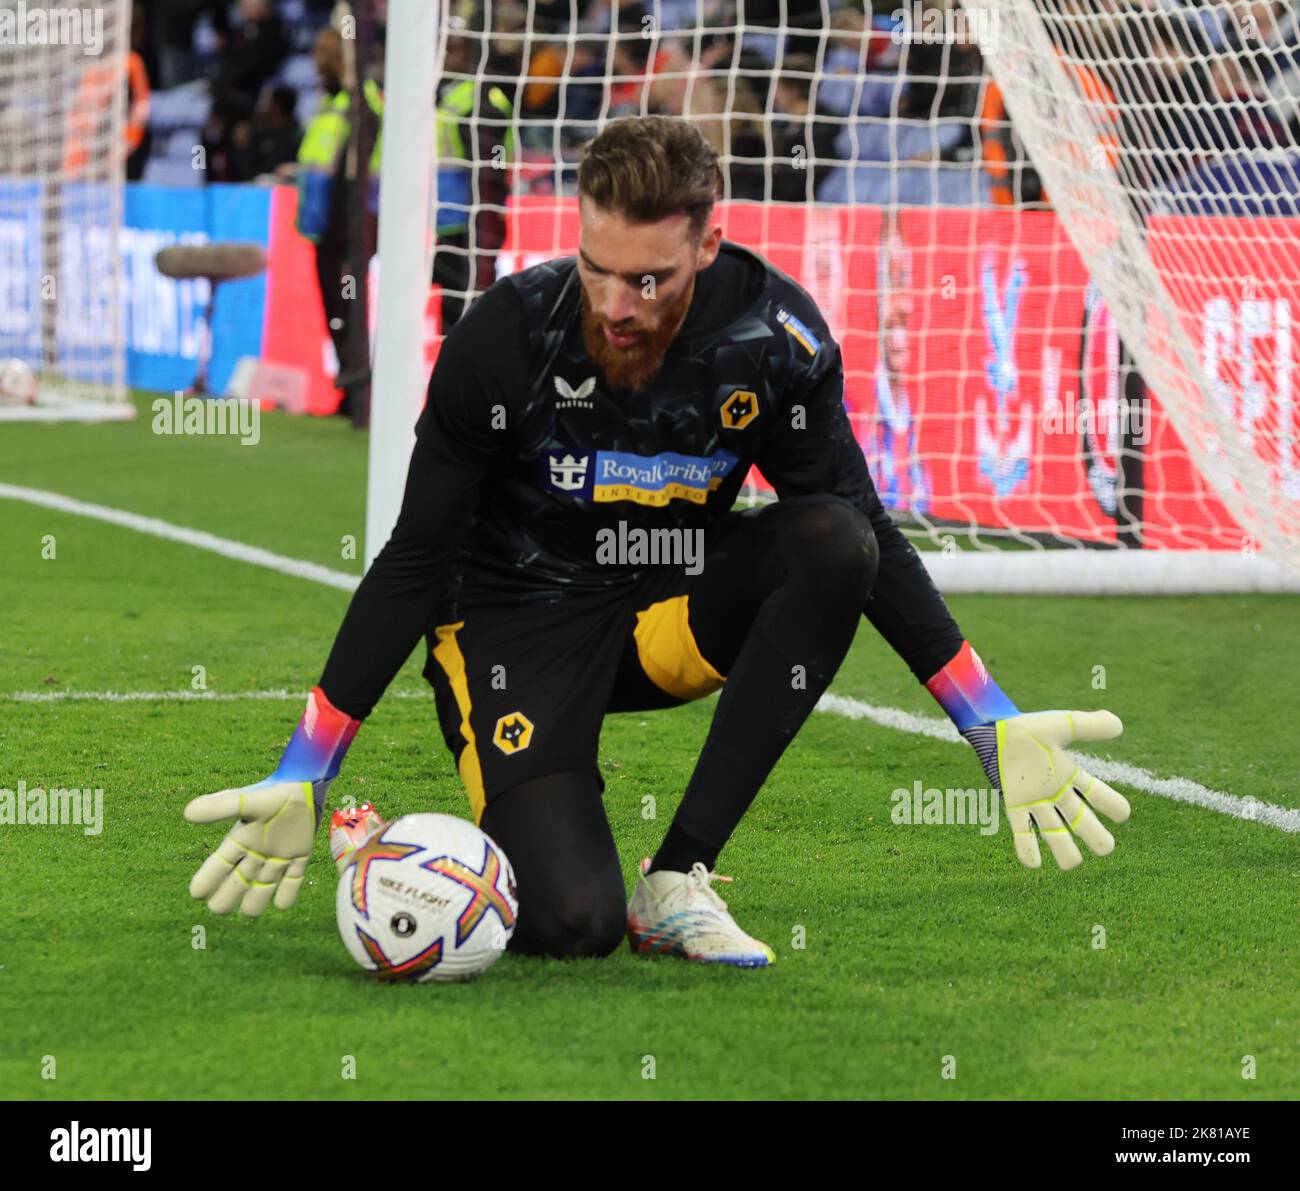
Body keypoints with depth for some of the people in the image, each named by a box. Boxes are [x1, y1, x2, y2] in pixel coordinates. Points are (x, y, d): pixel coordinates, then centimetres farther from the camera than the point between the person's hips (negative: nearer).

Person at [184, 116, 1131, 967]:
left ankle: (680, 876, -19)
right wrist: (304, 779, -14)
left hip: (671, 613, 4)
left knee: (833, 541, -28)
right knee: (572, 924, -27)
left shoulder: (777, 335, -17)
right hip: (516, 623, -3)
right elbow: (414, 563, -13)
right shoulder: (509, 335, -22)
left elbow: (866, 532, -3)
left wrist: (994, 726, -7)